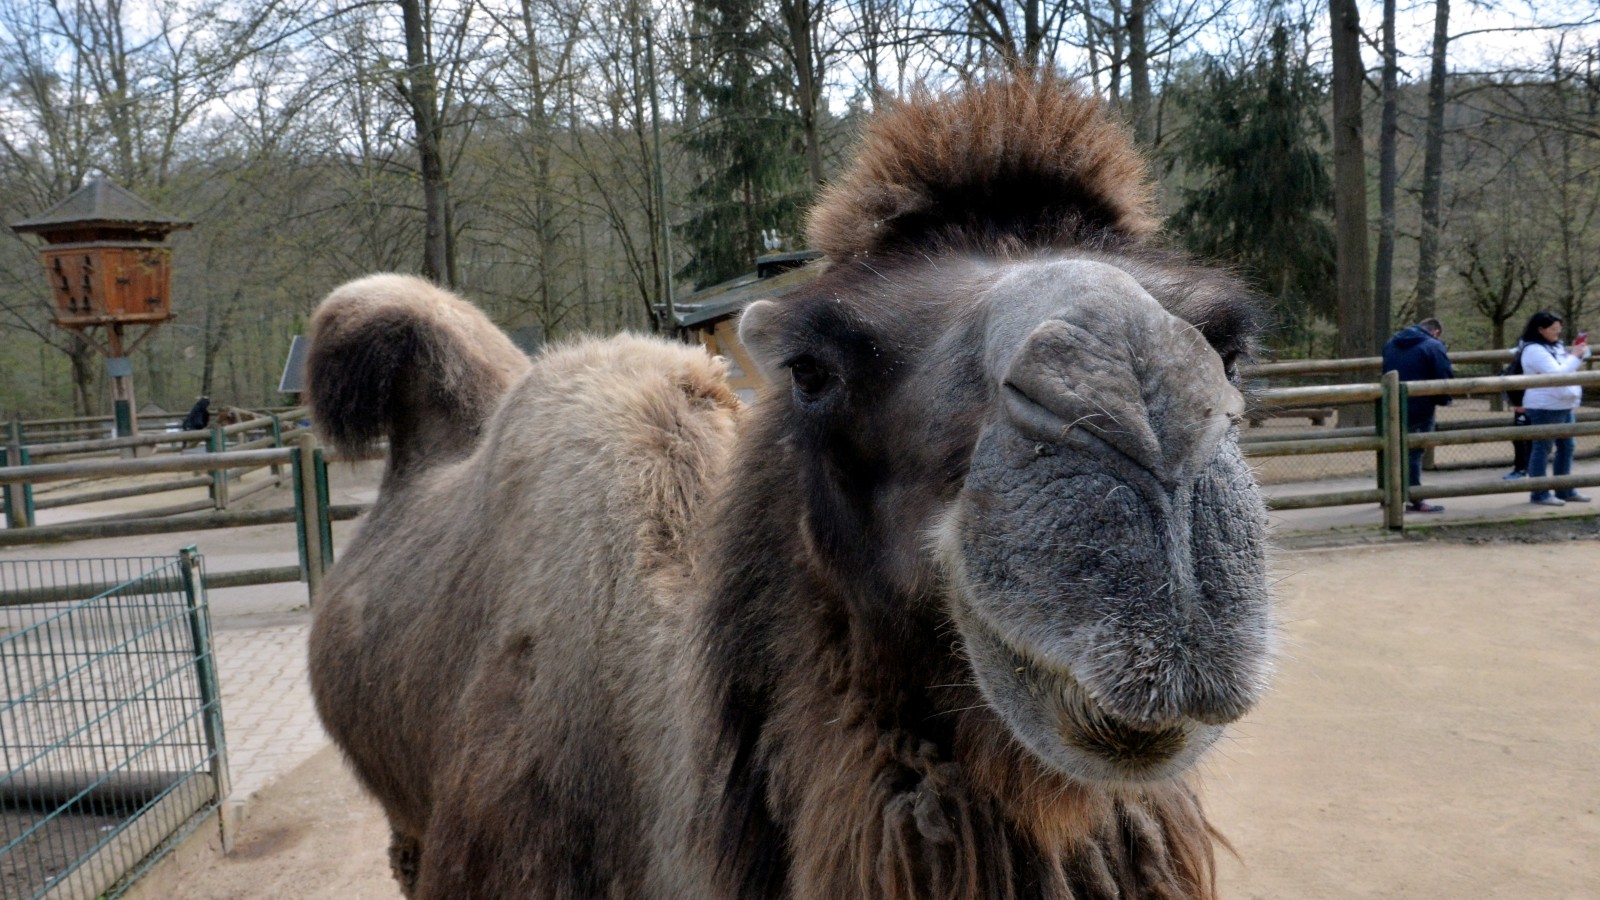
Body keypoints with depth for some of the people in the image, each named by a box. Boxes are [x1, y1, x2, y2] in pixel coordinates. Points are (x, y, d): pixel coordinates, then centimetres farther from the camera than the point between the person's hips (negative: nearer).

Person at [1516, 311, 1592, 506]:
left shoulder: (1556, 347, 15)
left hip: (1564, 406, 10)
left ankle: (1565, 491, 22)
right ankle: (1539, 494, 0)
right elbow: (1557, 374, -22)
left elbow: (1568, 368, 25)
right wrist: (1575, 356, -12)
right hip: (1545, 408, -10)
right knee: (1542, 449, -4)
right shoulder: (1534, 351, -16)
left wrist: (1580, 352, 11)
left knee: (1567, 447, 13)